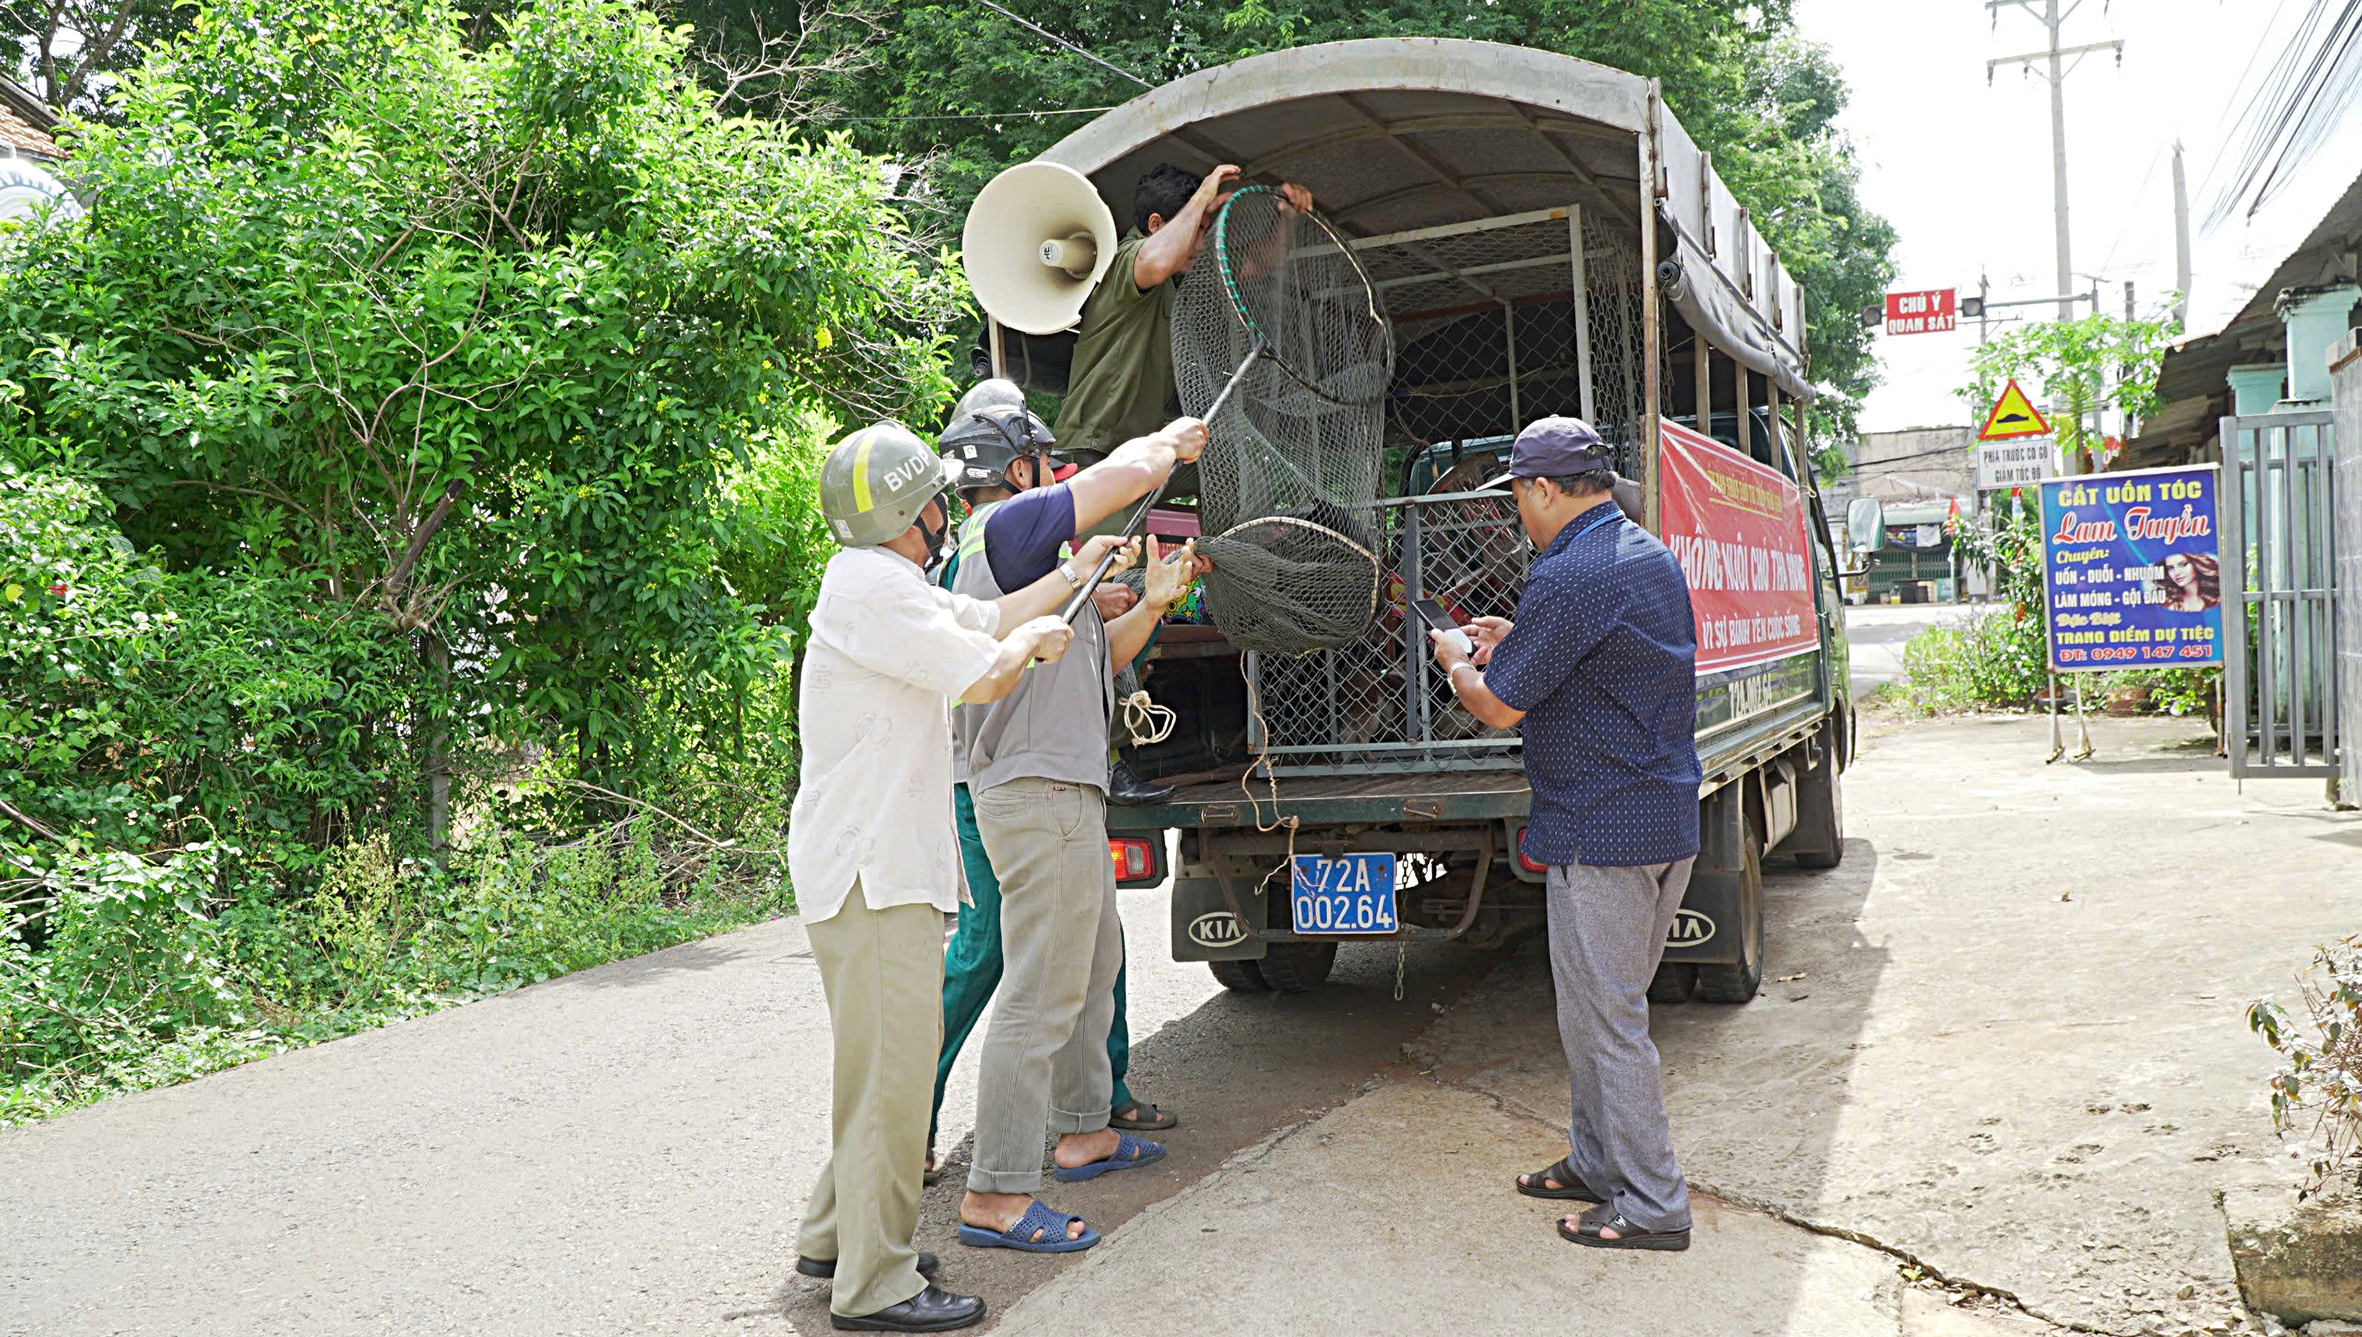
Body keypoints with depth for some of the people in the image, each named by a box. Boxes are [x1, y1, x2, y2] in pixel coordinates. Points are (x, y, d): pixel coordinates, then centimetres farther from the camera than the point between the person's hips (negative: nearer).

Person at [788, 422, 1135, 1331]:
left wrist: (1078, 568, 33)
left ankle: (834, 1237, 31)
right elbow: (983, 677, -18)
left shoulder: (894, 587, 17)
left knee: (887, 1055, 19)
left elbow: (995, 618, 25)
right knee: (890, 1064, -6)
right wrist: (1033, 641, 3)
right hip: (868, 870, -11)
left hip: (889, 864, 11)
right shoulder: (870, 586, -16)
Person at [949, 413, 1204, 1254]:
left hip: (1063, 793, 11)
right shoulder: (1008, 526, -11)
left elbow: (1098, 657, 27)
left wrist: (1151, 604, 14)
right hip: (1040, 794, -11)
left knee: (1095, 963, 23)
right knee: (1041, 994, -9)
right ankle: (995, 1195, -4)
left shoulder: (1030, 551, 21)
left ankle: (1083, 1130, 37)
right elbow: (1126, 473, -19)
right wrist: (1171, 440, 1)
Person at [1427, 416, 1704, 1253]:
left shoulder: (1569, 577, -19)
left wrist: (1458, 660, 5)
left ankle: (1651, 1206, 9)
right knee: (1607, 1006, 20)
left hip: (1600, 830, -10)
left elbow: (1499, 707, -15)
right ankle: (1597, 1161, 32)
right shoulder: (1653, 557, 12)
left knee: (1604, 1020, 0)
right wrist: (1515, 641, 20)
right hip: (1668, 816, 10)